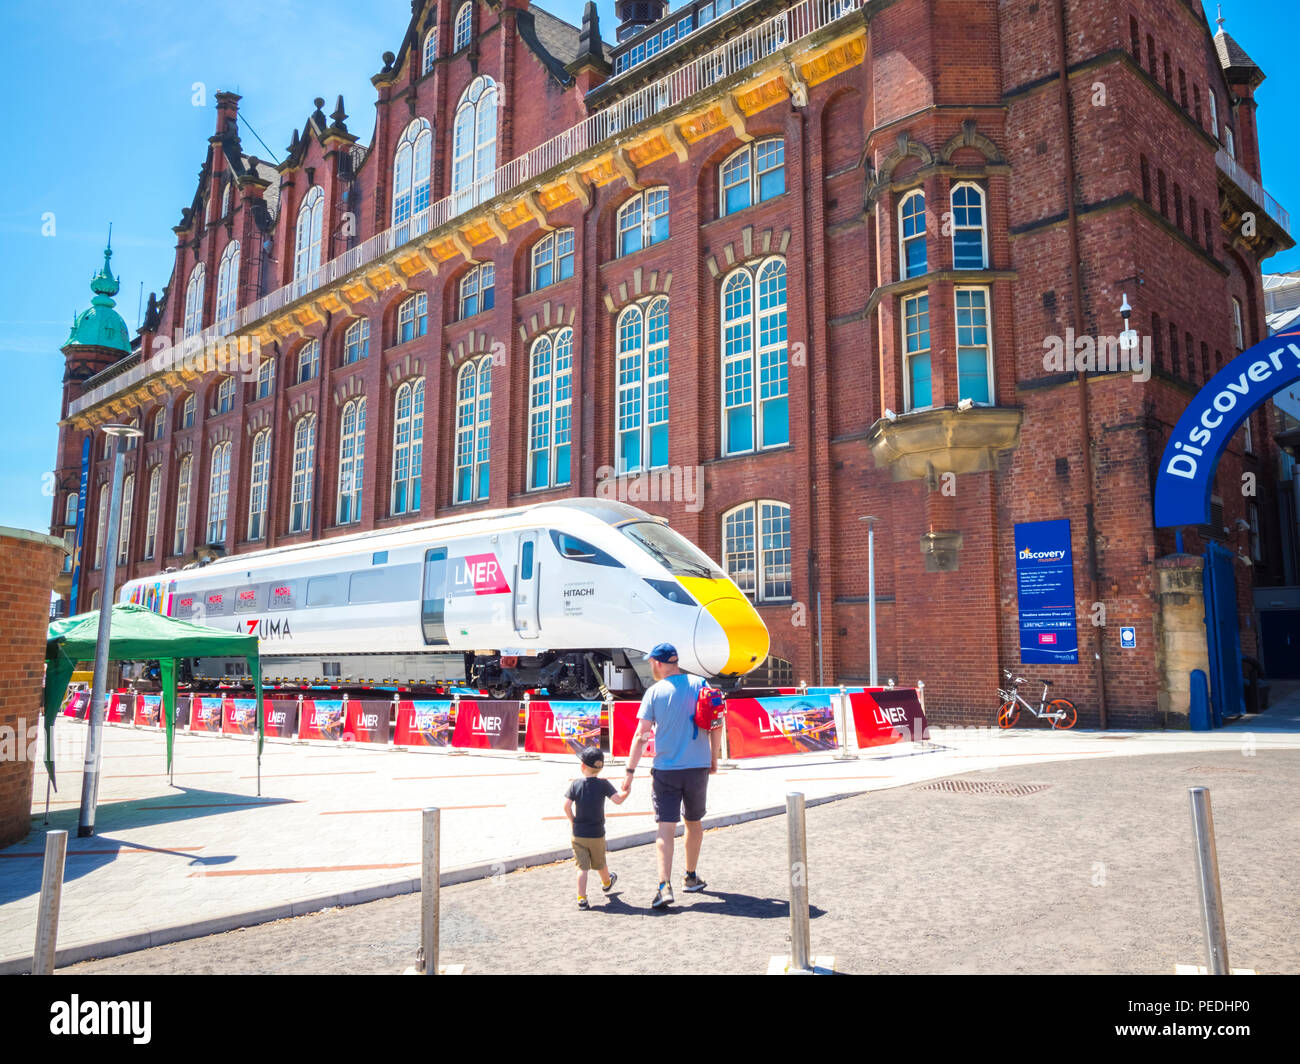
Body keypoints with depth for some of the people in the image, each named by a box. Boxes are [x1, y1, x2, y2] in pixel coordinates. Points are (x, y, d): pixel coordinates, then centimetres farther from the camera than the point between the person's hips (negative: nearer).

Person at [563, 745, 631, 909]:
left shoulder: (575, 784, -7)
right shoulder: (603, 784, -11)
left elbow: (566, 805, -13)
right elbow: (618, 800, -18)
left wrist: (572, 821, 1)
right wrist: (627, 791, -2)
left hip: (578, 834, 0)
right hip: (597, 834, 0)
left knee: (582, 867, 2)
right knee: (600, 863, 23)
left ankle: (581, 898, -5)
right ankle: (606, 882, 49)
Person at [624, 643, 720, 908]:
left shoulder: (655, 692, -5)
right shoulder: (700, 685, 3)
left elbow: (641, 735, -7)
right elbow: (716, 726, 2)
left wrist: (630, 770, -3)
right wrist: (714, 760, 13)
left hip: (666, 770, -3)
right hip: (698, 767, 3)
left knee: (666, 828, -3)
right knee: (694, 822, 20)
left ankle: (665, 886, -15)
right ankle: (691, 877, 32)